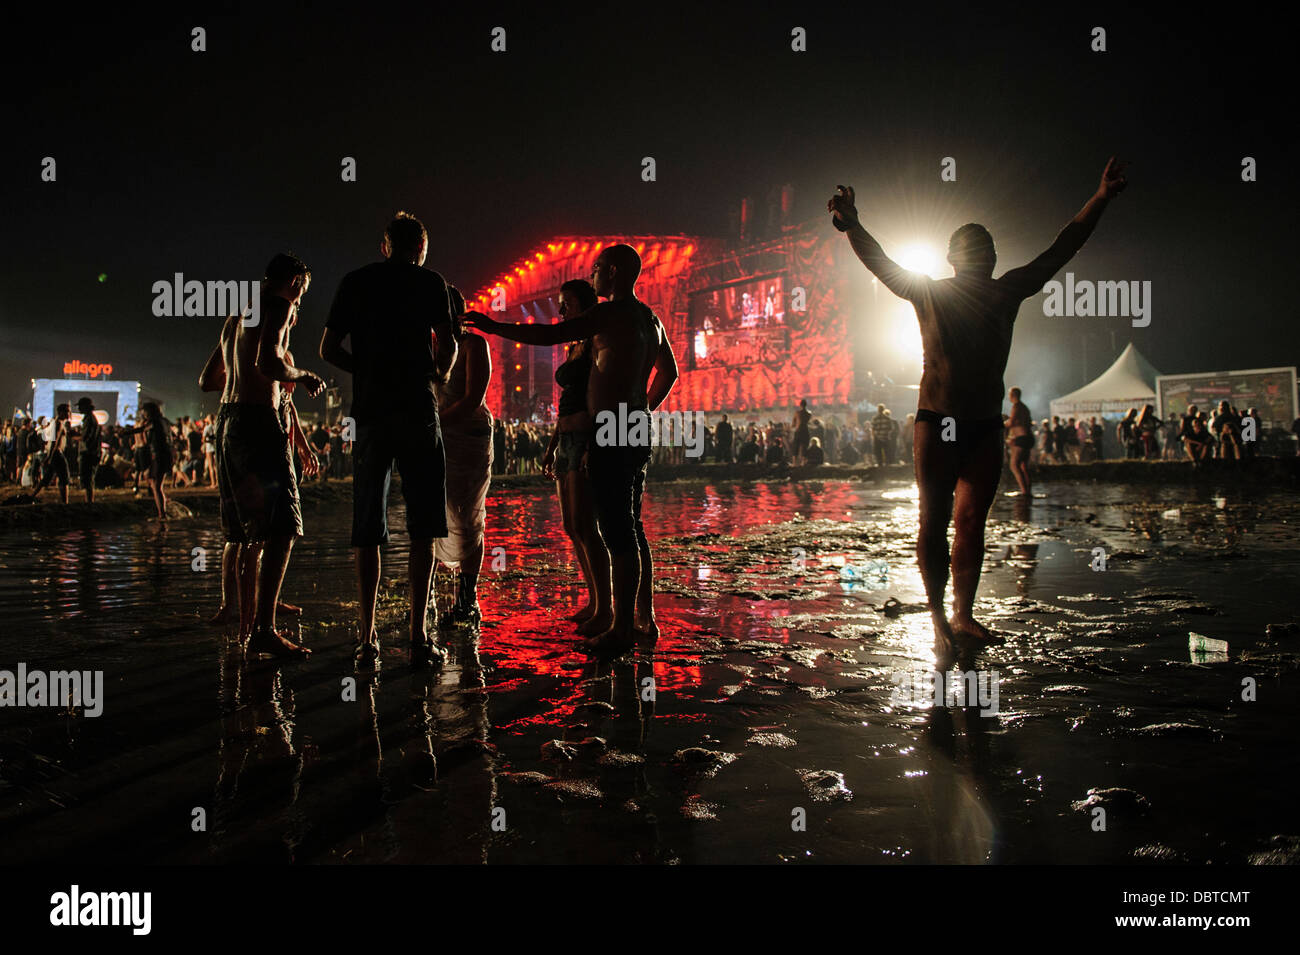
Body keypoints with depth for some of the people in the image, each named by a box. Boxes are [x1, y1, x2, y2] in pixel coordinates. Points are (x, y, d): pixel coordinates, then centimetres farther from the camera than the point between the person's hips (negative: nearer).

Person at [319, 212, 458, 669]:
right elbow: (447, 346, -4)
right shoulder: (429, 282, 4)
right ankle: (419, 636, -4)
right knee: (423, 527, 1)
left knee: (367, 530, 6)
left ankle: (368, 638, 4)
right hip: (417, 409, -2)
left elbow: (328, 349, 8)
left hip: (370, 411, 3)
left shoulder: (356, 281, 12)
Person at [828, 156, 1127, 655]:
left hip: (986, 424, 4)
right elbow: (880, 264, -7)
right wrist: (851, 225, -24)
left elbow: (1059, 252, 14)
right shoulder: (930, 293, 3)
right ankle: (938, 618, 2)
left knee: (971, 521, 3)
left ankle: (963, 615, 8)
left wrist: (1100, 199, 10)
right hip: (938, 420, -4)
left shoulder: (1007, 292, 12)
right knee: (935, 519, -4)